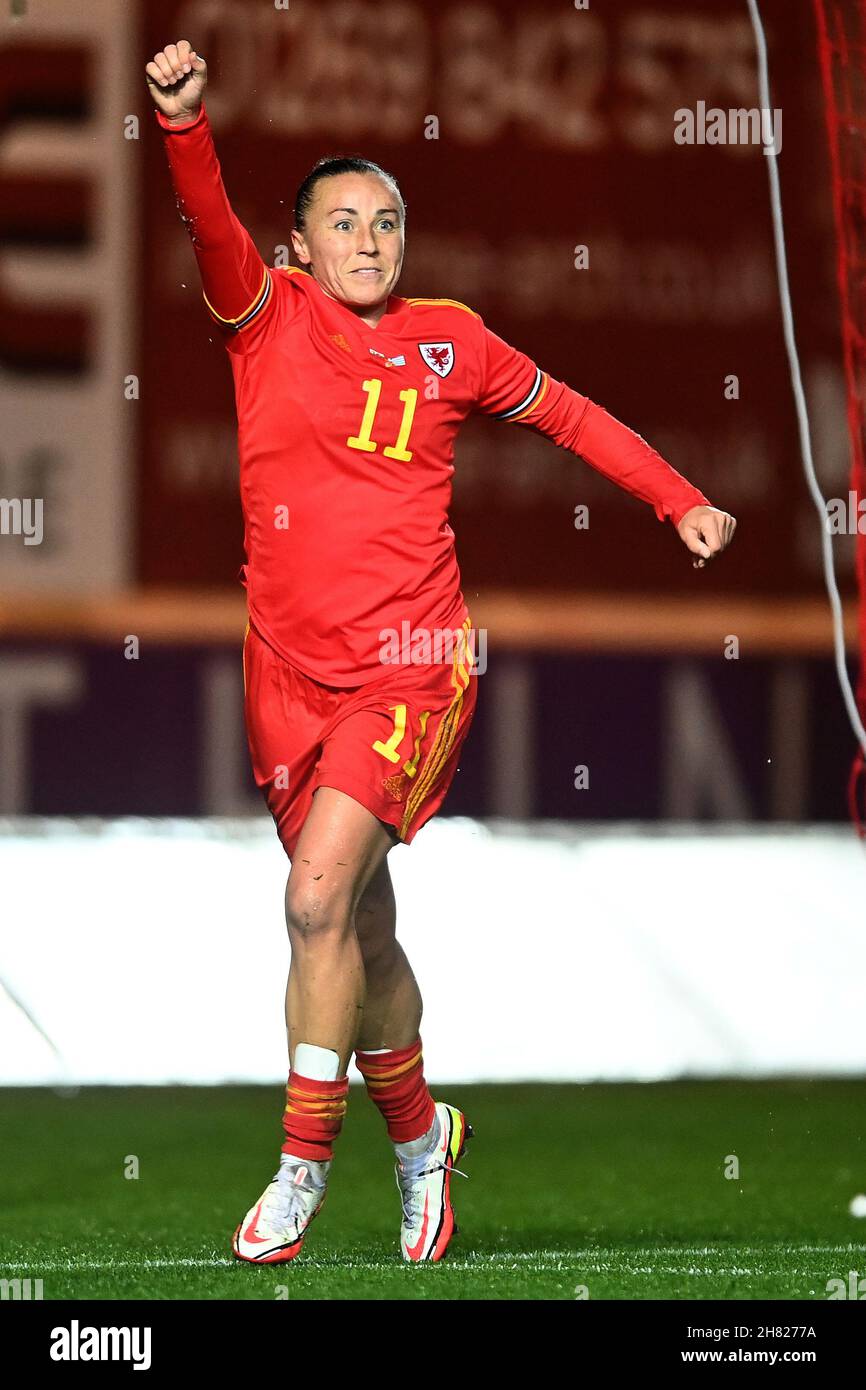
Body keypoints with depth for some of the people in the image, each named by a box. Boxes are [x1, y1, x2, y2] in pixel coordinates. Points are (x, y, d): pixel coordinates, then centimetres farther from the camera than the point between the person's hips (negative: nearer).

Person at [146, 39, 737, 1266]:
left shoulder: (447, 340, 5)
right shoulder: (266, 316, 2)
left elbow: (564, 412, 20)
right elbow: (211, 225, -17)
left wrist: (681, 501, 16)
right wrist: (185, 120, -36)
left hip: (412, 668, -2)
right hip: (292, 671, 2)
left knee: (321, 899, -19)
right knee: (364, 931, 9)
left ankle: (304, 1162, -9)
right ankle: (420, 1140, 32)